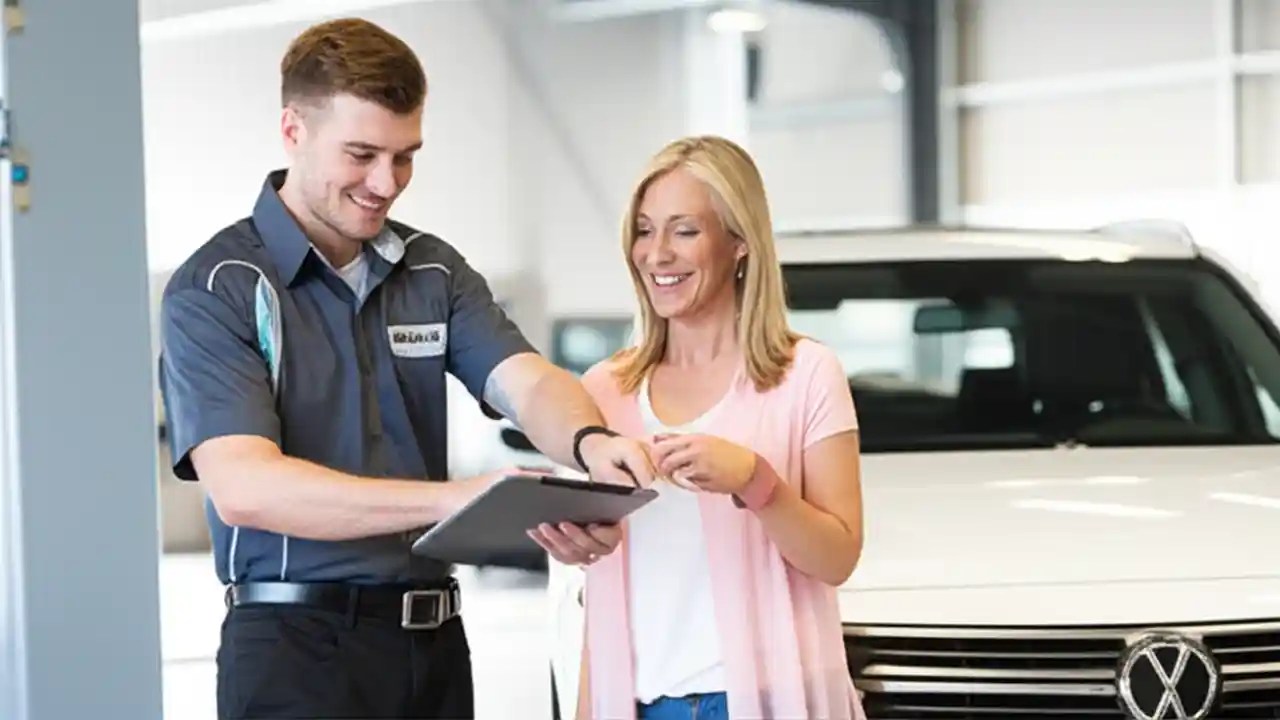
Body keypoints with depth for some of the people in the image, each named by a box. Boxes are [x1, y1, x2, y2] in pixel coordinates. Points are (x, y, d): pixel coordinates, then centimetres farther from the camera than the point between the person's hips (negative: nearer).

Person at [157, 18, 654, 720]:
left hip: (434, 643, 6)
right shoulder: (214, 290, -9)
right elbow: (243, 487, -22)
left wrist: (589, 442, -31)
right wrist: (452, 498, -34)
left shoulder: (435, 272, 9)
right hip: (297, 648, -5)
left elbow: (526, 382, -6)